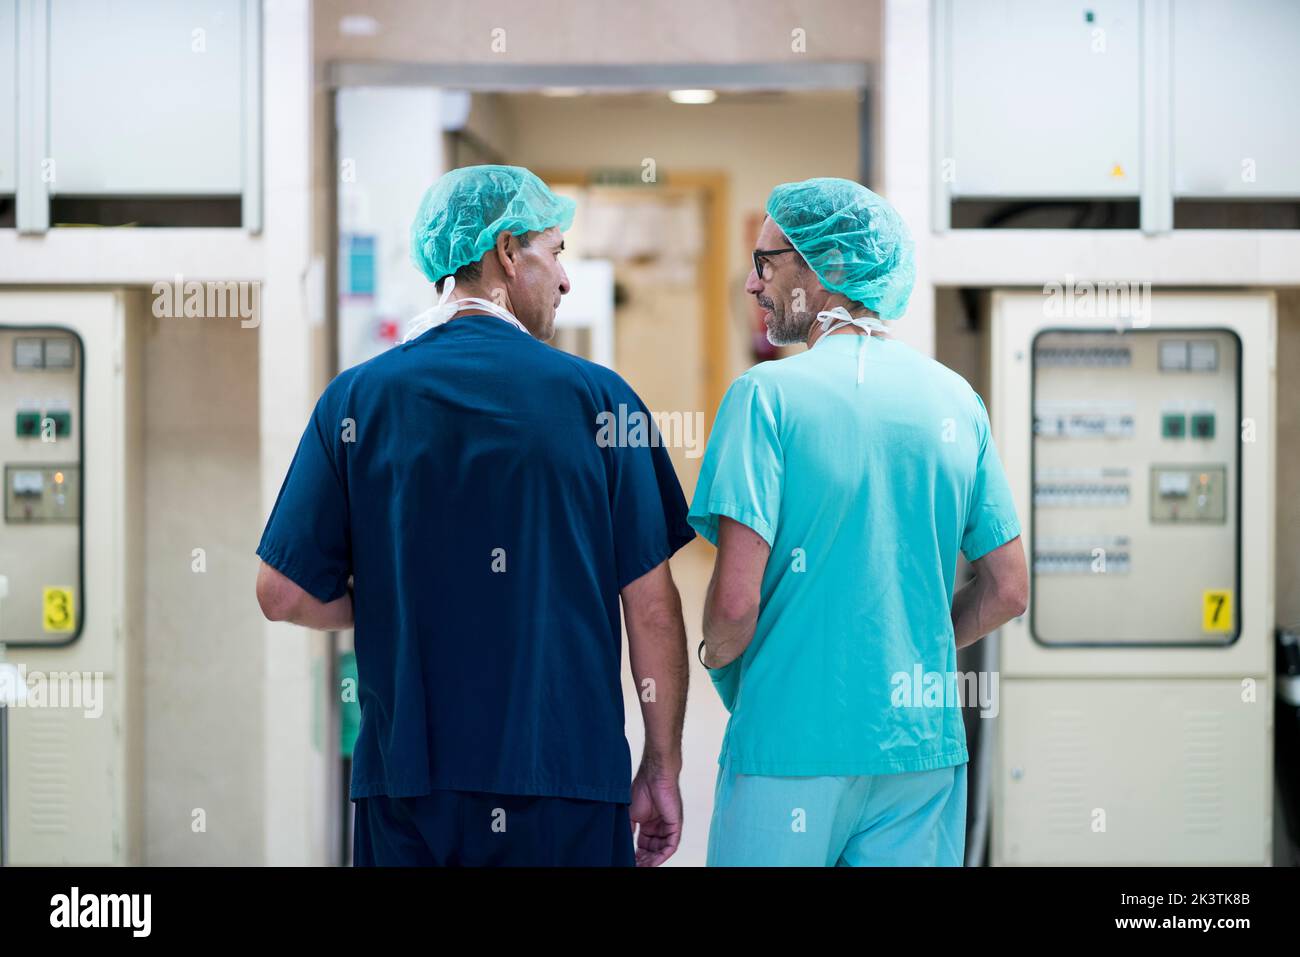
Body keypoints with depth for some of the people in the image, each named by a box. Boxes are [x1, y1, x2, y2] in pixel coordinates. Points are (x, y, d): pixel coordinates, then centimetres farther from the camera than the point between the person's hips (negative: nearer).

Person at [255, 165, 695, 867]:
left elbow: (285, 594, -2)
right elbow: (651, 605, -3)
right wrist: (663, 769, 7)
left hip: (406, 786, 2)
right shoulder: (595, 395, -3)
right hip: (568, 780, -1)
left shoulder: (357, 397, 0)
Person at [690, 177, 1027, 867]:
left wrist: (717, 657, 4)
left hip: (794, 741, -4)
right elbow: (1006, 590, 8)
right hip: (924, 742, 5)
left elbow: (736, 599, -16)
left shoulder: (770, 394, -10)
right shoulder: (956, 397, 5)